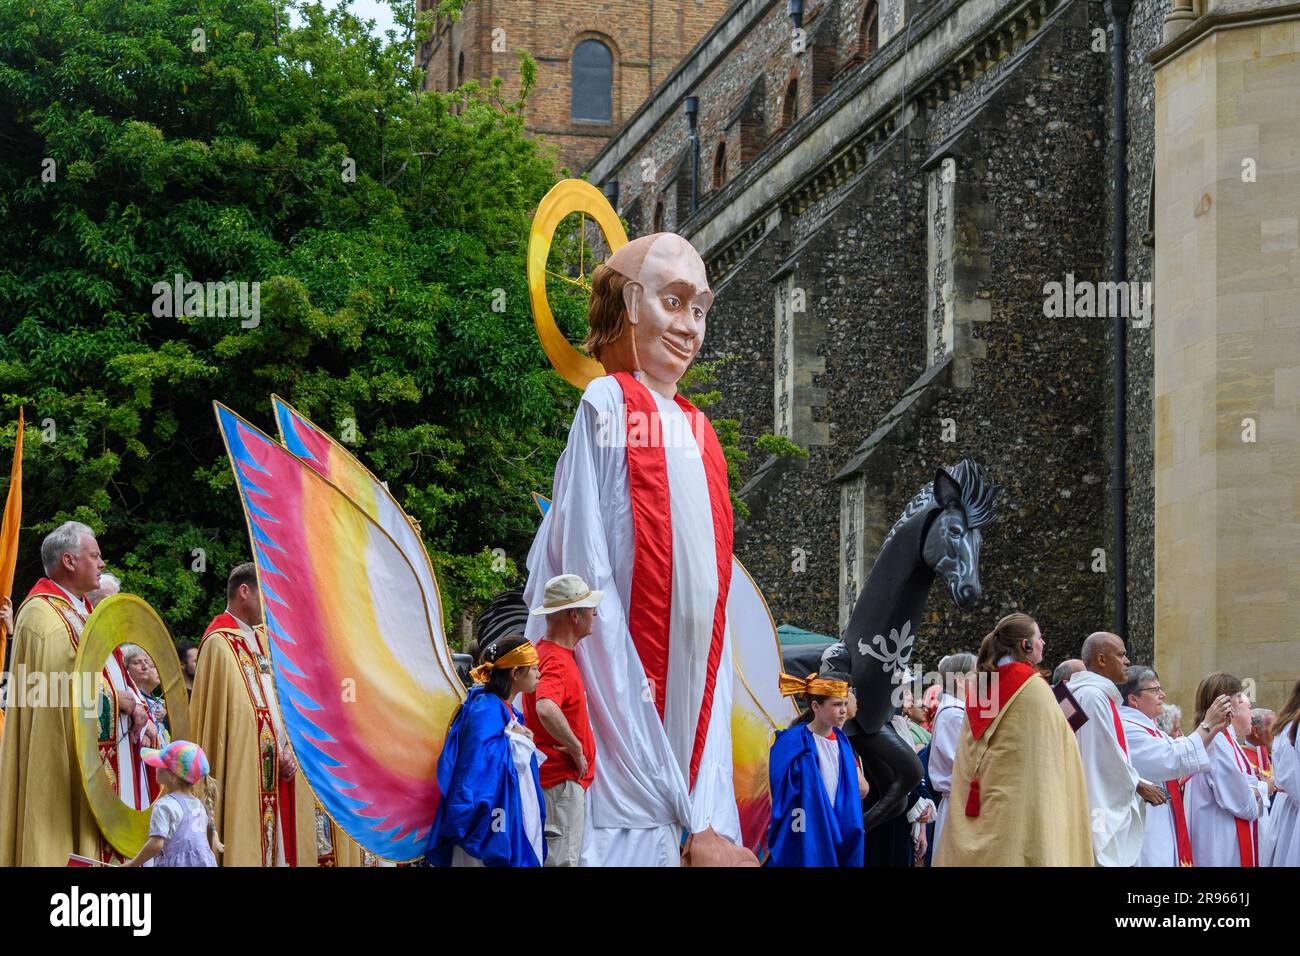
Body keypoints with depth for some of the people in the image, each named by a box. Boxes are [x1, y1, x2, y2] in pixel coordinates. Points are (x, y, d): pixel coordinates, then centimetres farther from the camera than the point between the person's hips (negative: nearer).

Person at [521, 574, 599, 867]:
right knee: (561, 860, -8)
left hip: (565, 776, 10)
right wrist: (576, 748, -27)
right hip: (562, 779, -10)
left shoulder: (544, 651, 11)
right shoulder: (558, 661, -22)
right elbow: (545, 710, -41)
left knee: (562, 857, 16)